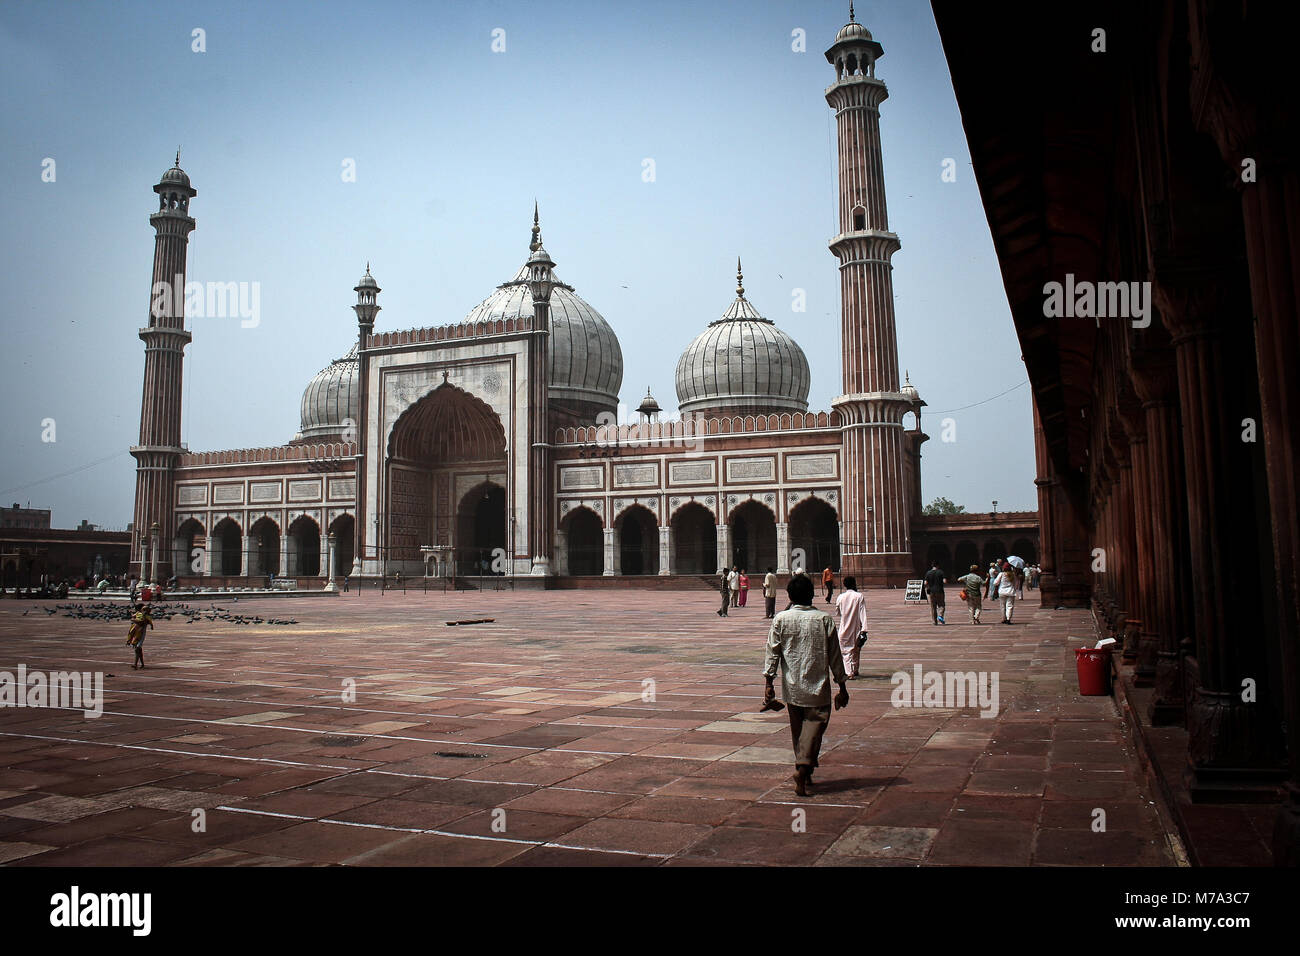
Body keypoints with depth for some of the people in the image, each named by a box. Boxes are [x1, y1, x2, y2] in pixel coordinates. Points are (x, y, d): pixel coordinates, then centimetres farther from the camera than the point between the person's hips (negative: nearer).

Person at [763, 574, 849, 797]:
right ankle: (803, 768, -21)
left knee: (797, 731, 16)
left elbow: (772, 653, -4)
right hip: (818, 688, -2)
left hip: (792, 688, 2)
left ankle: (804, 771, 25)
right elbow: (835, 656, 2)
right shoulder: (824, 619, -3)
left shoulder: (781, 619, -2)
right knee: (814, 727, -1)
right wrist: (842, 687, 10)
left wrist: (769, 683, 0)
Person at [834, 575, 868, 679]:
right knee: (855, 650, 18)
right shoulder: (859, 596, -8)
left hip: (844, 628, 0)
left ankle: (849, 672, -10)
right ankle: (854, 671, 29)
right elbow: (863, 614, -11)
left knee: (846, 651, 4)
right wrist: (864, 630, -12)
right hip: (856, 628, 0)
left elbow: (837, 612, 10)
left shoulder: (840, 597, -4)